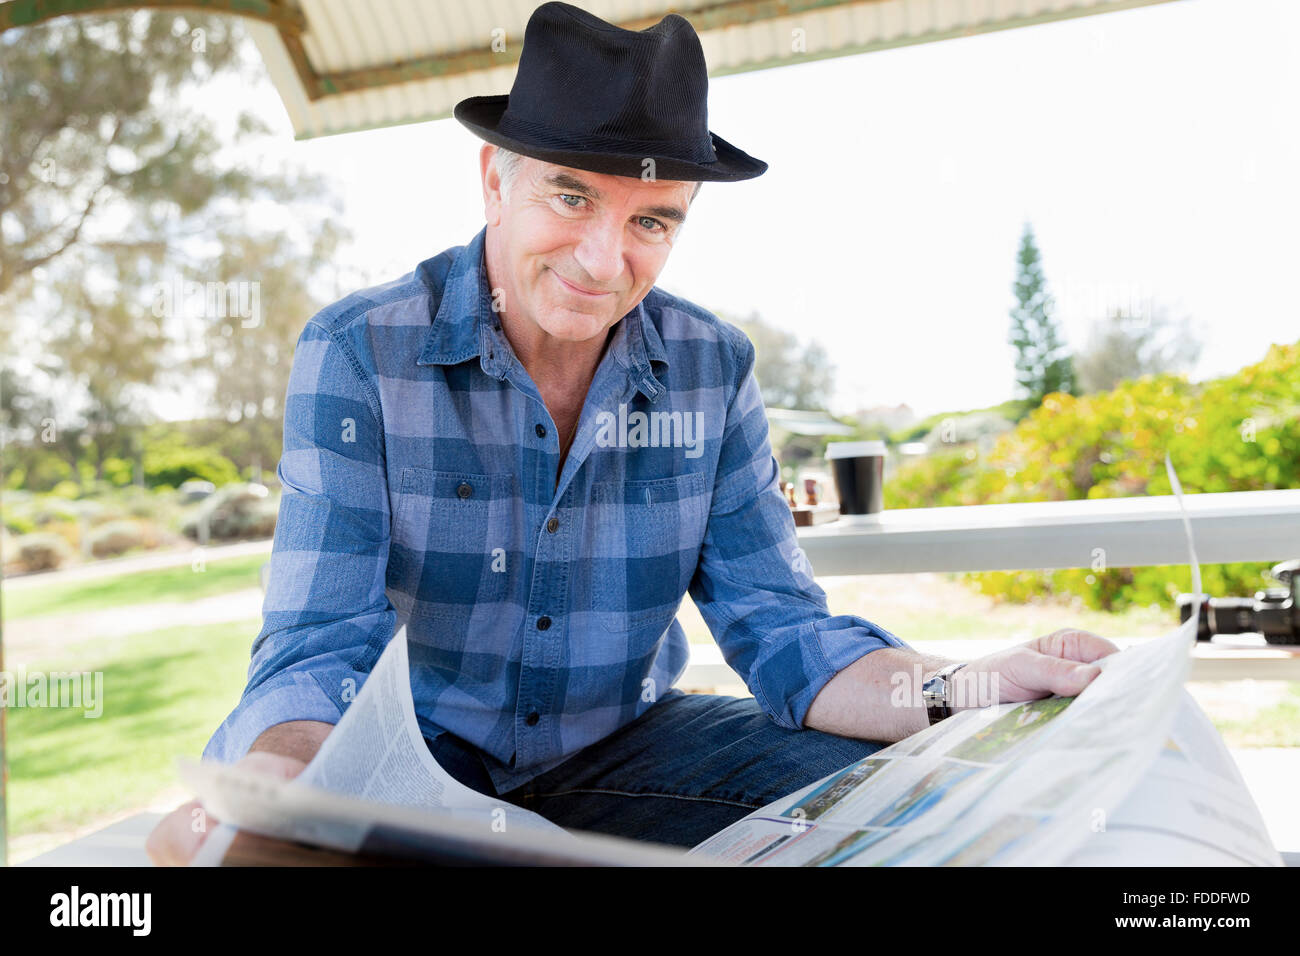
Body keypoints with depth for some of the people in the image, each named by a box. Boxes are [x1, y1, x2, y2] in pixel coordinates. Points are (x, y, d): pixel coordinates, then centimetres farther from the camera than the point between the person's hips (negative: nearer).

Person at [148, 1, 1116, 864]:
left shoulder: (712, 367, -7)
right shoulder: (357, 356, -17)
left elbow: (779, 626, -9)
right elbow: (319, 649, -20)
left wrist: (975, 693, -28)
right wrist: (272, 779, -45)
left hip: (625, 745, 3)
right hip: (419, 755, -2)